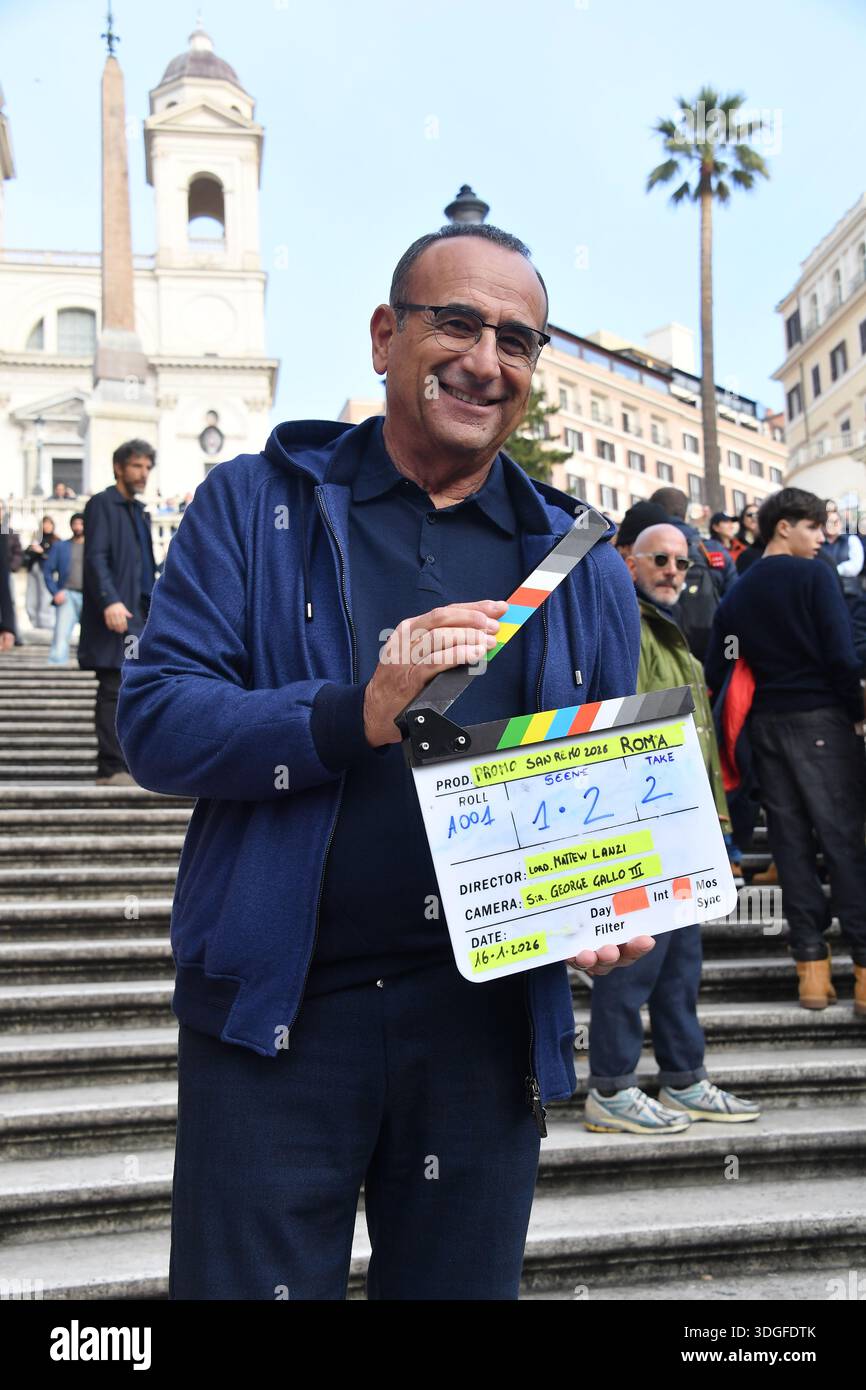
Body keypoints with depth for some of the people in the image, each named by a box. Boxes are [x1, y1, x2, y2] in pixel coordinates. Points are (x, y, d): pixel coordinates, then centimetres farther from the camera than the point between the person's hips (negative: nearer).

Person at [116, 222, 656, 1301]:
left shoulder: (583, 569, 7)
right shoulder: (253, 505, 0)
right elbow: (154, 720, -10)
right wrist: (358, 714, -25)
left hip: (488, 1021, 3)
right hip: (276, 1011, -2)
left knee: (460, 1280, 19)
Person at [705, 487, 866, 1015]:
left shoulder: (738, 594, 9)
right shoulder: (815, 576, -7)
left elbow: (717, 671, 6)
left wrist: (753, 713, 14)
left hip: (767, 723, 5)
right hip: (822, 719, -5)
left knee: (791, 842, 7)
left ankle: (812, 966, 9)